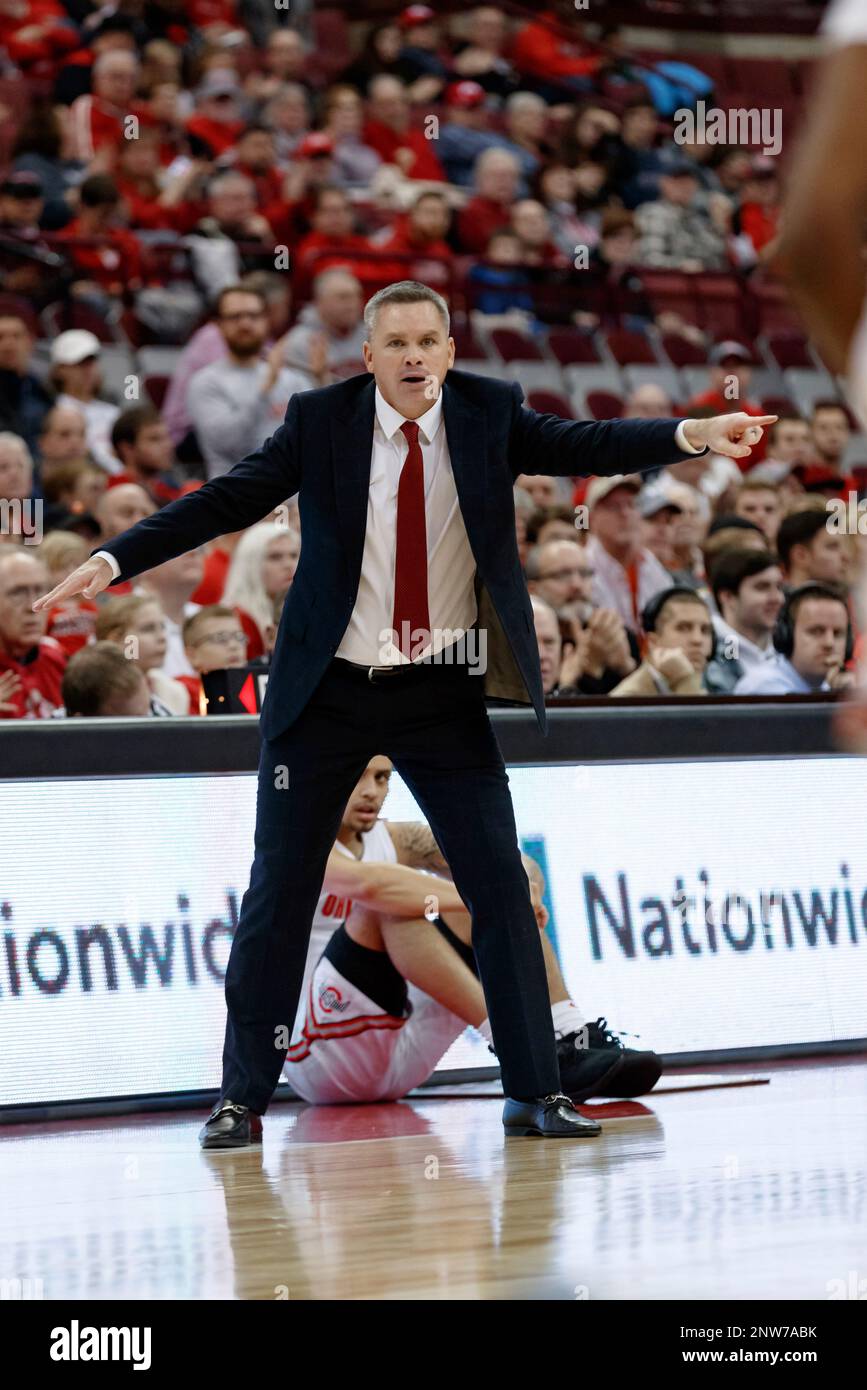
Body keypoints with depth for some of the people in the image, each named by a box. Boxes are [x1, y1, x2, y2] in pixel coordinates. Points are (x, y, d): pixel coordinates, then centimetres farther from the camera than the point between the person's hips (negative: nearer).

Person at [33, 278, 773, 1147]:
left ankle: (534, 1093, 7)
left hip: (443, 696, 1)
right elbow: (228, 499, -8)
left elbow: (586, 446, -14)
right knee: (279, 892, 2)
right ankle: (242, 1099, 12)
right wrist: (112, 561, -18)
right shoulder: (320, 422, -5)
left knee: (501, 886, -1)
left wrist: (693, 434, -32)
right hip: (328, 688, -1)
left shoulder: (490, 416, -2)